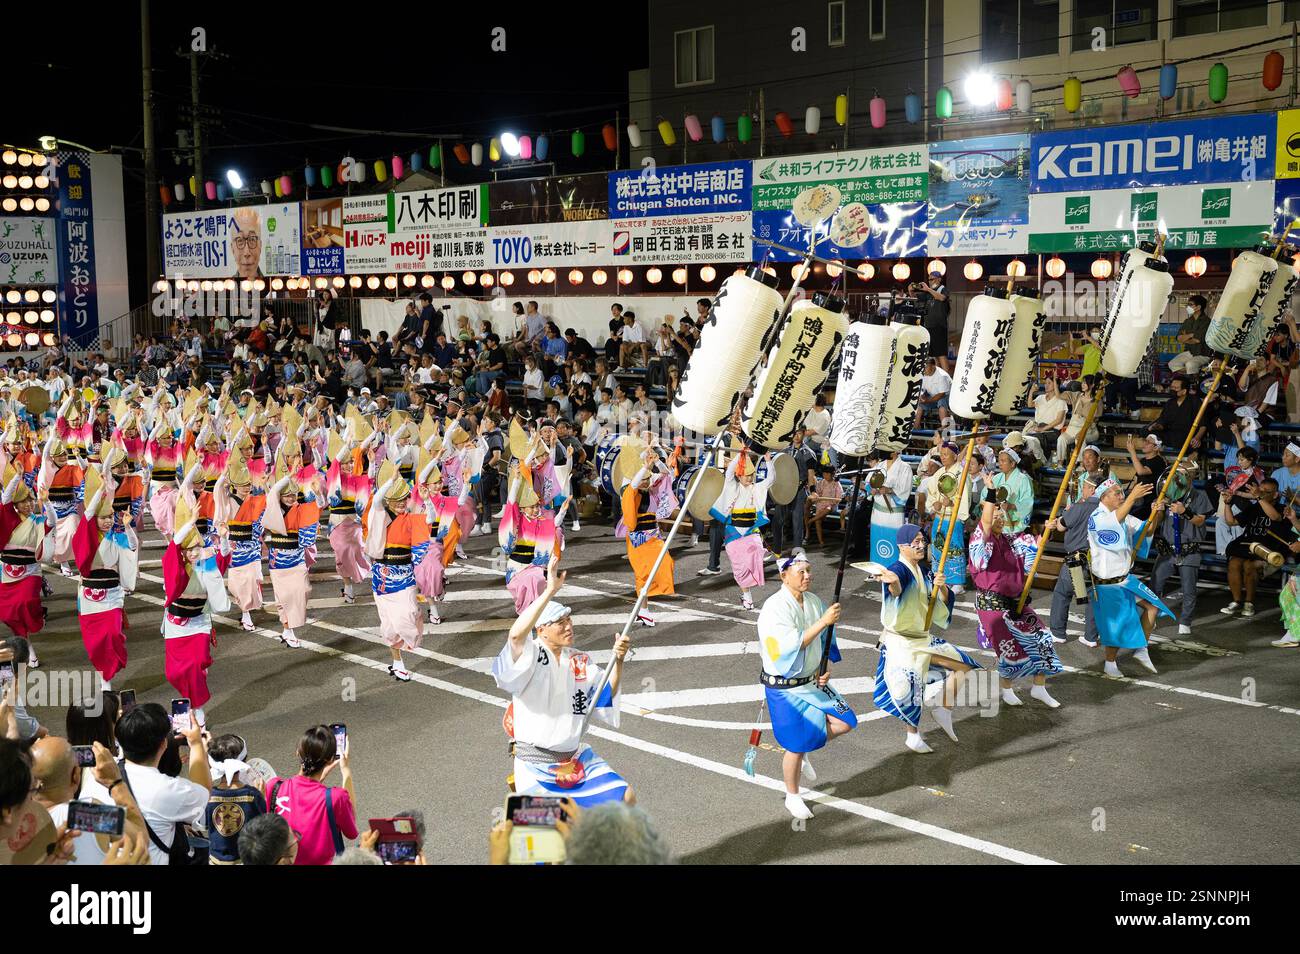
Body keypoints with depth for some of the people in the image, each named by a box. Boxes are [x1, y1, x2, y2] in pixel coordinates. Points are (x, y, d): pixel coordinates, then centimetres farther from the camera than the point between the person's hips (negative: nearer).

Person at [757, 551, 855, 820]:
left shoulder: (814, 602, 2)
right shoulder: (774, 608, -21)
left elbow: (825, 642, 14)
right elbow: (792, 645, -30)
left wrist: (824, 670, 0)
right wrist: (823, 622, -32)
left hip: (813, 682, 7)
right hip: (785, 688, -7)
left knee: (845, 722, 0)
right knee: (797, 744, 1)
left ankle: (803, 752, 25)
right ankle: (792, 797, 26)